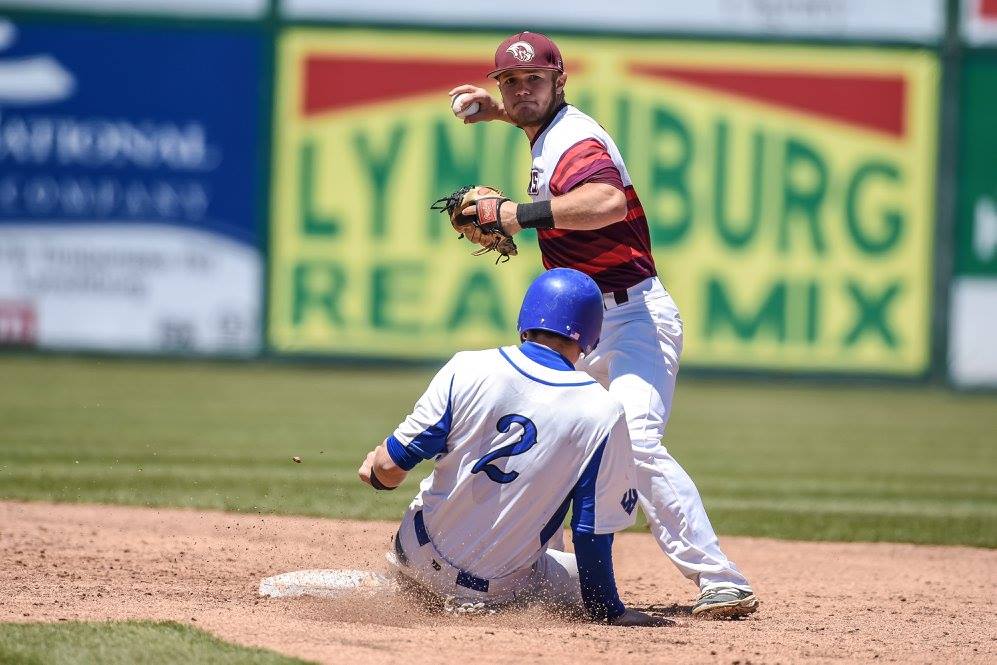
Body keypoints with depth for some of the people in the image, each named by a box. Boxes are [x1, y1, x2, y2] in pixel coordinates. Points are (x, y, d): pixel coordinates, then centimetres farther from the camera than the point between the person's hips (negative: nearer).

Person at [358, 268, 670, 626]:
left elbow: (392, 466, -8)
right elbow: (593, 531, -11)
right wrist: (609, 610, 2)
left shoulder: (468, 369, -11)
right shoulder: (602, 414, -15)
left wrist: (376, 470, 16)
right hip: (499, 588, -4)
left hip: (418, 556, 4)